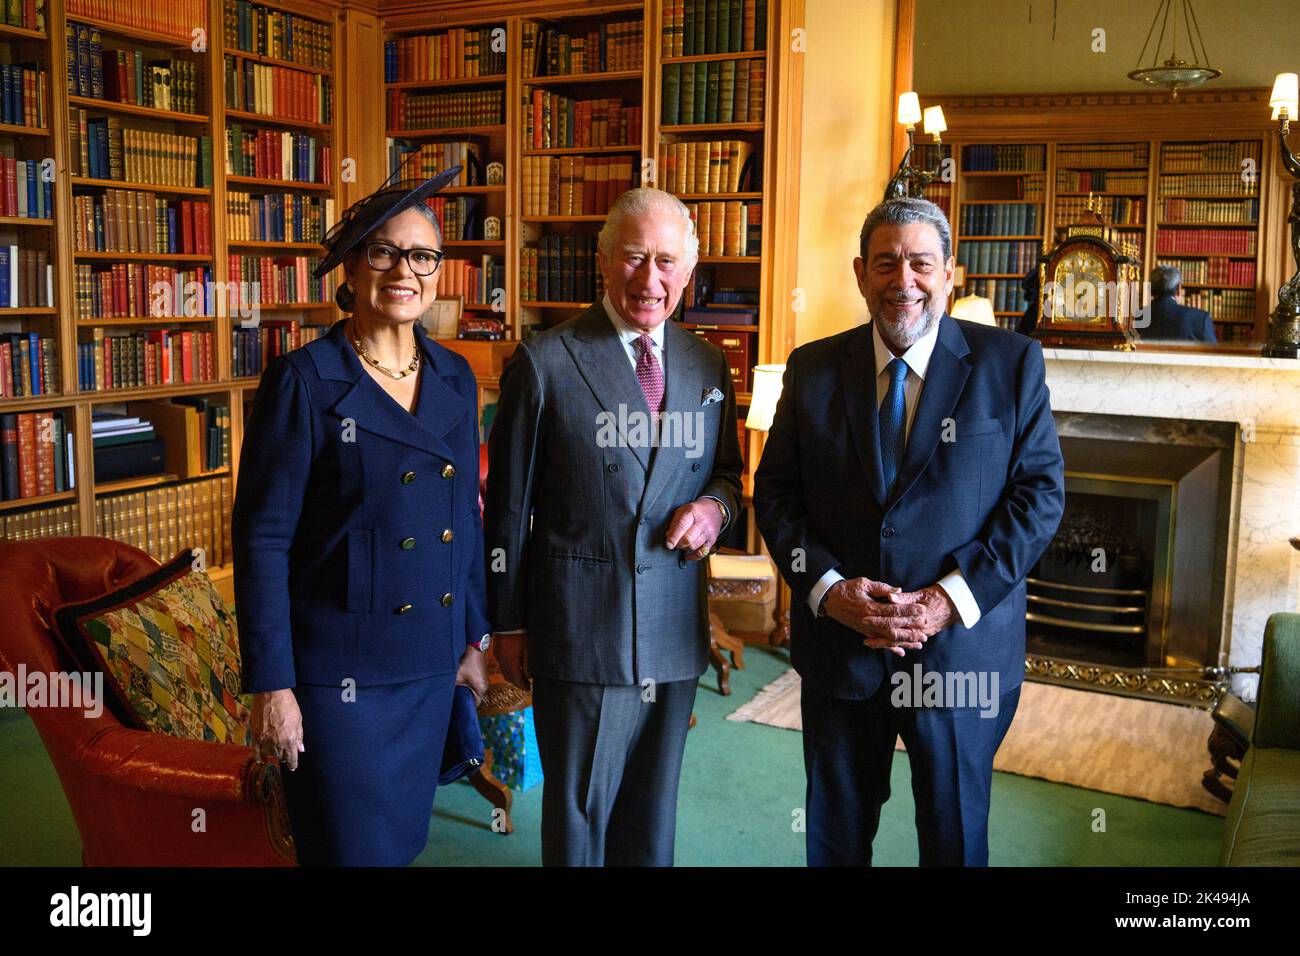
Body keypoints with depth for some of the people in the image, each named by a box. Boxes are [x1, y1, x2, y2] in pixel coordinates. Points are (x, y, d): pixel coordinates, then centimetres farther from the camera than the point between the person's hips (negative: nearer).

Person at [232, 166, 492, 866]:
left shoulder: (455, 378, 5)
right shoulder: (305, 380, -12)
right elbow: (261, 538, -12)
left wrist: (472, 638, 13)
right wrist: (271, 686, -14)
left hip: (430, 663, 5)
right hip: (338, 668, -5)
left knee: (404, 838, 18)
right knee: (350, 847, 6)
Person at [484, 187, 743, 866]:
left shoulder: (707, 366, 6)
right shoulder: (543, 363, -7)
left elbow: (726, 471, 17)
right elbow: (507, 505, -3)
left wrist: (715, 506, -7)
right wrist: (508, 623, -1)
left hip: (675, 630, 4)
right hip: (578, 626, -4)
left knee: (654, 809, 19)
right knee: (578, 809, 10)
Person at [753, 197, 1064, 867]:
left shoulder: (1010, 364, -4)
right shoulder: (812, 369, 2)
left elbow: (1040, 494, -6)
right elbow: (774, 491, 2)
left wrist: (952, 599, -16)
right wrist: (826, 586, -13)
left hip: (962, 649, -2)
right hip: (837, 649, 2)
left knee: (955, 838, 17)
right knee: (834, 836, 19)